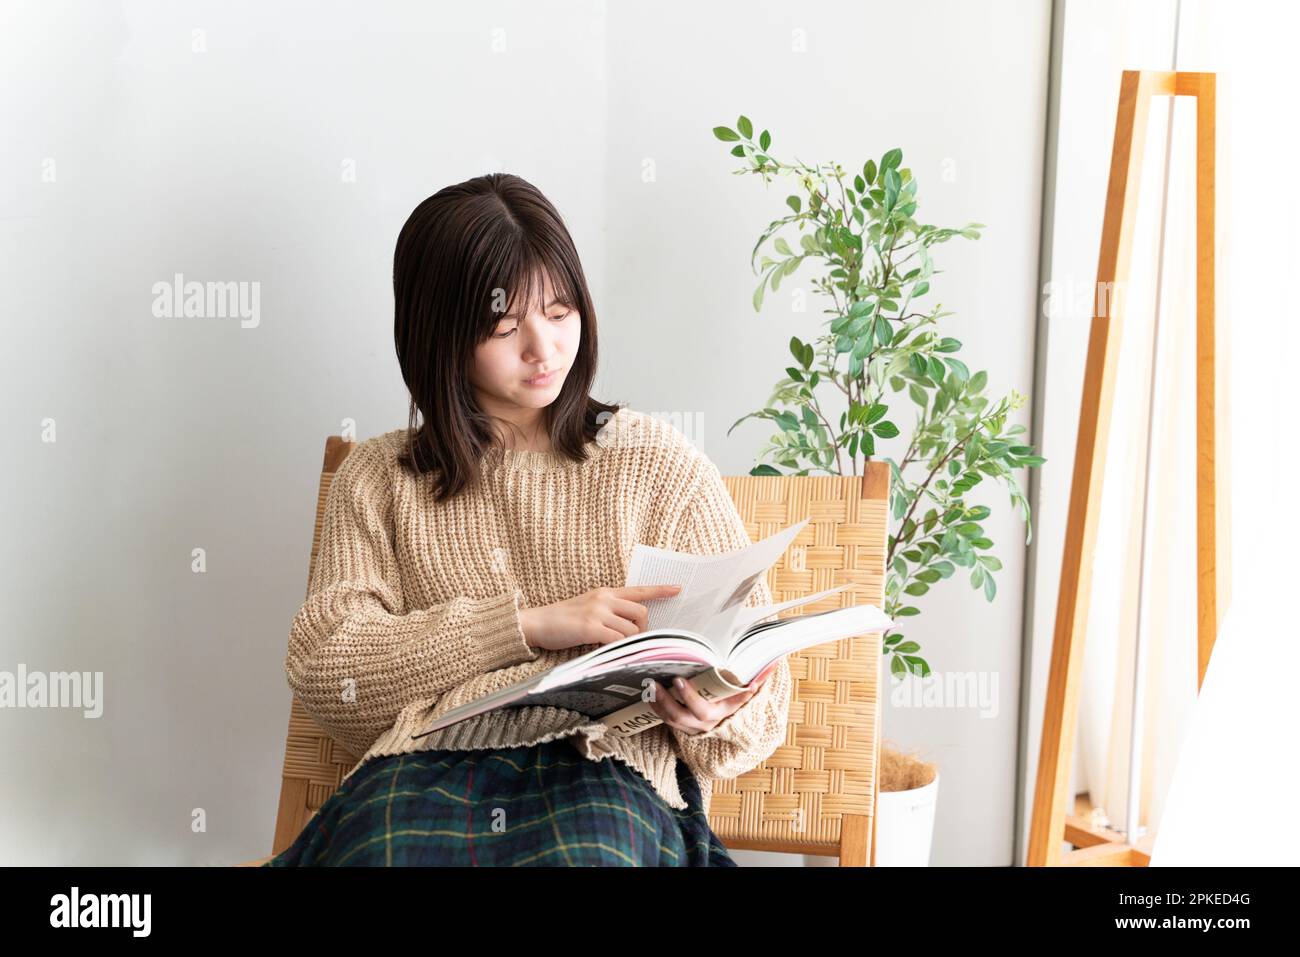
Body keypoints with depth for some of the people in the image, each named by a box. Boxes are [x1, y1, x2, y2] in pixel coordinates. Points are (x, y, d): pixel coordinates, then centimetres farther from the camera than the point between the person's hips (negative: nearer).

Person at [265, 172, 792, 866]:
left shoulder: (658, 464, 15)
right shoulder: (379, 478, 17)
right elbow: (319, 666, 3)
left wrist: (713, 716, -13)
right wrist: (532, 623, -7)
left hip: (604, 766, -1)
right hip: (426, 763, 1)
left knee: (586, 849, -38)